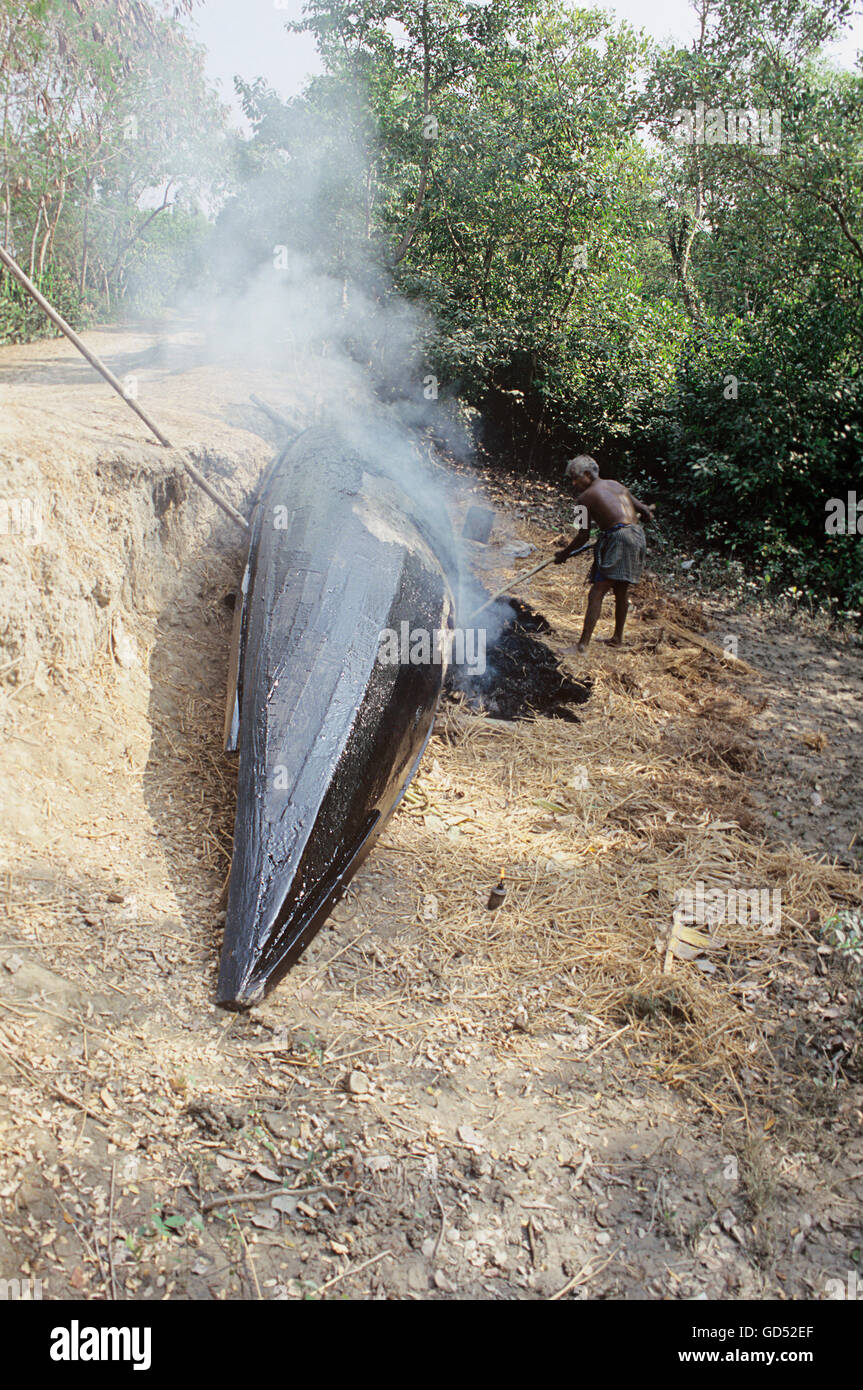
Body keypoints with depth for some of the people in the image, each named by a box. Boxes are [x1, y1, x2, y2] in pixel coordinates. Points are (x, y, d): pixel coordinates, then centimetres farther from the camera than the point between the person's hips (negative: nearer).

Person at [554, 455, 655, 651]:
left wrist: (564, 553, 14)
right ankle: (618, 637, 34)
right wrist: (647, 513, 50)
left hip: (618, 539, -8)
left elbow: (583, 535, 0)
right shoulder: (616, 484, 19)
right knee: (622, 590, 23)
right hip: (638, 536, 8)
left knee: (596, 593, -10)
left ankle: (583, 643, -17)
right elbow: (641, 507, 27)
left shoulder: (586, 496, -1)